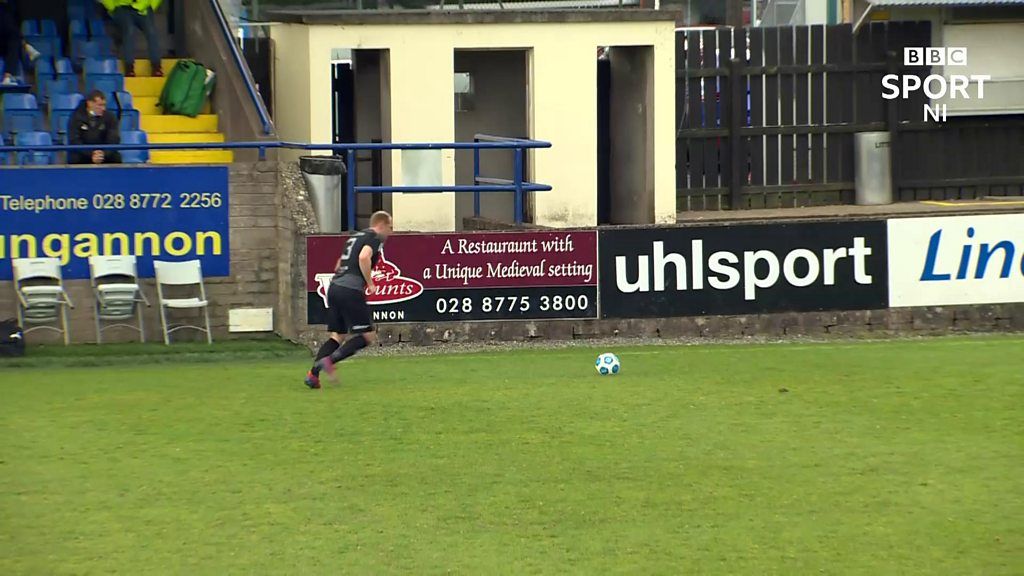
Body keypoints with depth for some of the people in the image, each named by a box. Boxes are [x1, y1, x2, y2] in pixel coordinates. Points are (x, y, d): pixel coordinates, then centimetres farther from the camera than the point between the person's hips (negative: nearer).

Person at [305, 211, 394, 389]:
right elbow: (364, 257, -20)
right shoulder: (375, 238, -1)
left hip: (334, 287, 8)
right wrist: (370, 283, -11)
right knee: (368, 336, -2)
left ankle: (313, 373, 0)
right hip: (351, 291, -8)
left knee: (337, 335, 12)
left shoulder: (355, 236, 25)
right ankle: (329, 360, -15)